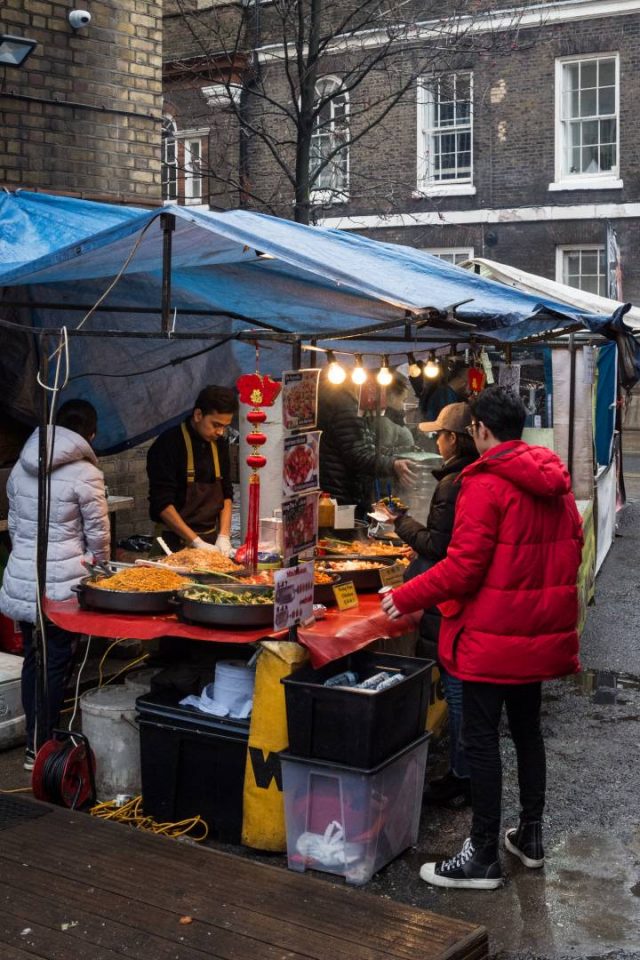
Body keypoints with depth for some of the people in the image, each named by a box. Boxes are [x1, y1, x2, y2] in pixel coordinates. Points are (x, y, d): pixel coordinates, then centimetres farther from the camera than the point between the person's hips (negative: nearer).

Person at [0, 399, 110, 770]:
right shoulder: (85, 474, -12)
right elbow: (98, 535, -5)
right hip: (62, 583, -6)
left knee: (33, 659, 17)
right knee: (57, 665, 4)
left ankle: (35, 741, 26)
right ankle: (41, 748, 9)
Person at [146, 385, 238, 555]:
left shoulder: (219, 444, 6)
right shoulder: (169, 444, -14)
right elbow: (162, 504, -17)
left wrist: (224, 536, -2)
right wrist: (196, 542, -20)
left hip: (211, 540, 6)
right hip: (176, 541, -6)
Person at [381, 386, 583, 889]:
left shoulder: (486, 483, -17)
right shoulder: (555, 480, 6)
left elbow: (463, 567, -20)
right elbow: (572, 547, 14)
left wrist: (405, 597, -10)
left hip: (493, 634, -8)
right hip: (542, 629, 8)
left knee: (481, 737, 1)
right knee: (527, 726, 20)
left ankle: (484, 857, 8)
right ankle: (530, 835, 31)